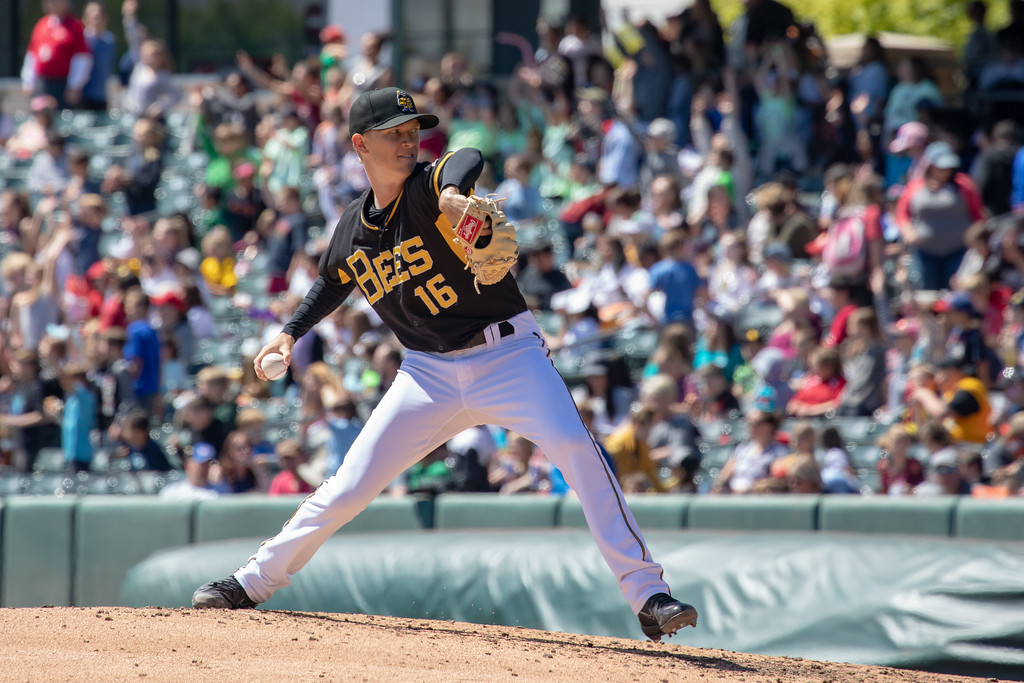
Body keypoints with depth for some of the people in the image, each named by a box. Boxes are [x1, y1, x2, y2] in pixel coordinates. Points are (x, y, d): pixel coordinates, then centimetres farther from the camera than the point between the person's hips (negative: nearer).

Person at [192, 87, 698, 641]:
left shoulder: (426, 191, -14)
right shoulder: (353, 228, 3)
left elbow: (468, 161, -40)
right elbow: (333, 282, 26)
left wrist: (451, 194, -62)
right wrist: (291, 333, 14)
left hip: (506, 353, -4)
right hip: (429, 374, 4)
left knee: (574, 447, -27)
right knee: (347, 489, 2)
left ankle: (647, 595, -24)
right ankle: (254, 581, 22)